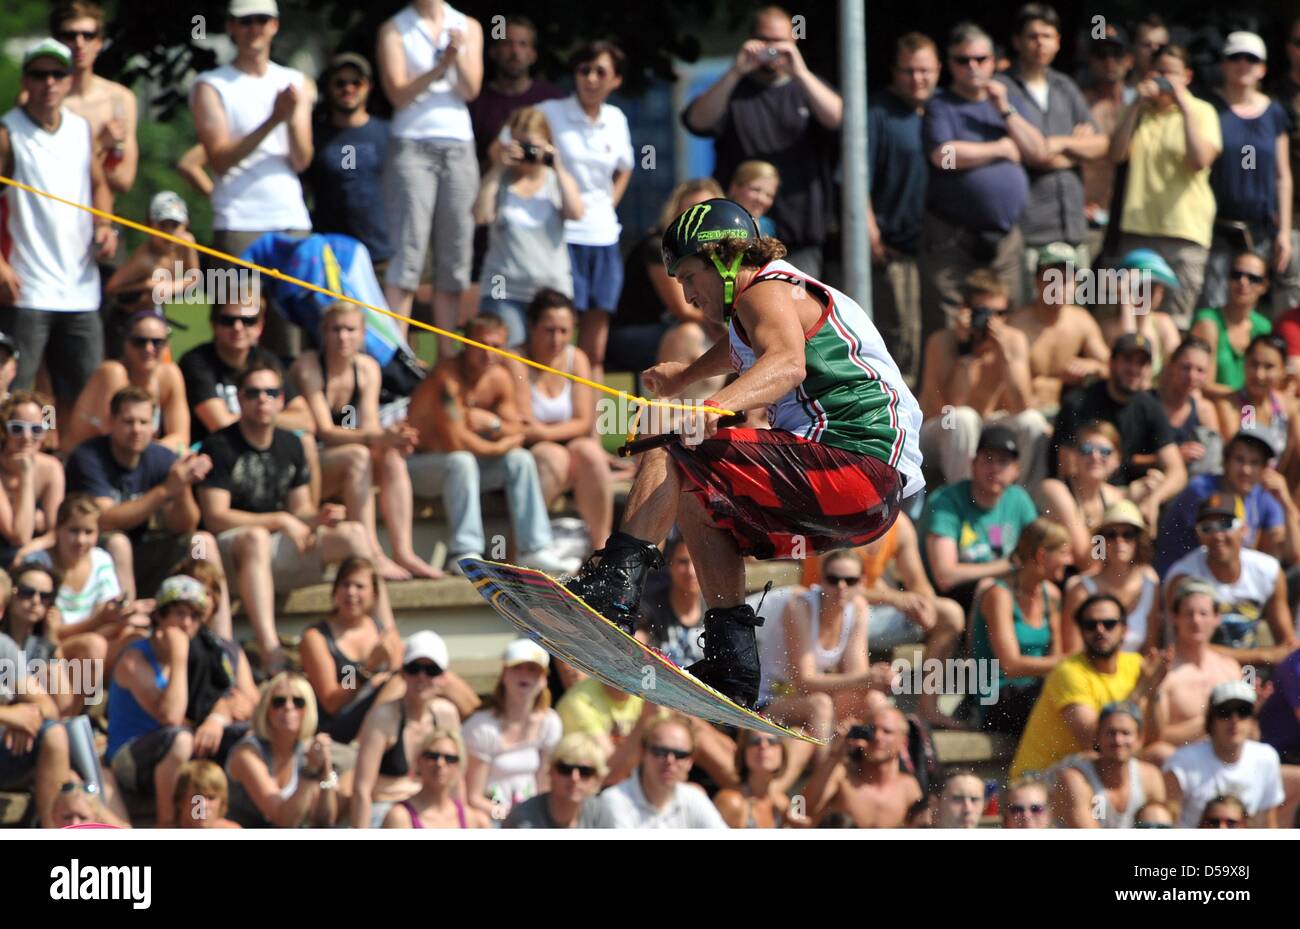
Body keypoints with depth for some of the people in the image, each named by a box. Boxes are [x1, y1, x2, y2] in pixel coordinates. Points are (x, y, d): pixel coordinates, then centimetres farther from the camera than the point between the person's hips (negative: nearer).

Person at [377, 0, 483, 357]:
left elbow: (470, 90, 2)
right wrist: (440, 67, -19)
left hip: (459, 146, 4)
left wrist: (459, 56, -16)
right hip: (412, 145, -4)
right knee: (407, 255, -11)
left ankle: (447, 355, 7)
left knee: (454, 259, 3)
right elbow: (398, 93, -6)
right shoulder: (395, 29, 4)